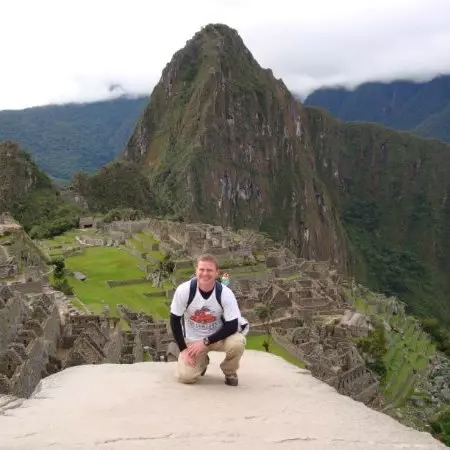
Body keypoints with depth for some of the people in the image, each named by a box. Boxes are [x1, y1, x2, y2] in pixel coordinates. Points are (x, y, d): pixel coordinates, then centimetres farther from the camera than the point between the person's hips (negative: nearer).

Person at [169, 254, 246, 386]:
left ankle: (230, 371, 2)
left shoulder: (226, 293, -21)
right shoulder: (183, 290, -21)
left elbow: (232, 326, -19)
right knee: (186, 376, -19)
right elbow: (174, 320, -10)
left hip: (218, 337, 0)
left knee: (238, 342, -31)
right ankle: (201, 362, 19)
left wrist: (206, 342, -24)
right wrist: (183, 349, -13)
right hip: (192, 340, 0)